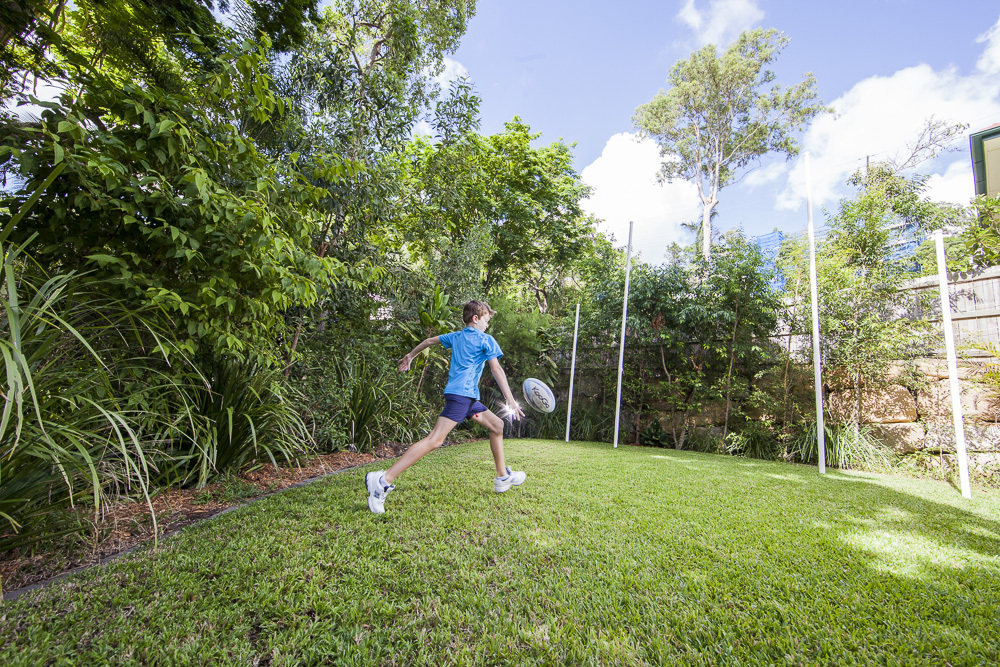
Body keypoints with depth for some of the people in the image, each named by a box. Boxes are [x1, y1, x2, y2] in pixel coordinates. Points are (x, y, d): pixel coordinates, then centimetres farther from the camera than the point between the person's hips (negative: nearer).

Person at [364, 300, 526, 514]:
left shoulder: (456, 336, 21)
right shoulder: (486, 340, 0)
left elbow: (429, 340, 29)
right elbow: (497, 370, -6)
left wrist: (410, 355, 43)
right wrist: (511, 400, -6)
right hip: (461, 394, -10)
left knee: (497, 425, 19)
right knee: (435, 440, -18)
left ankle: (503, 477, 25)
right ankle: (383, 480, -22)